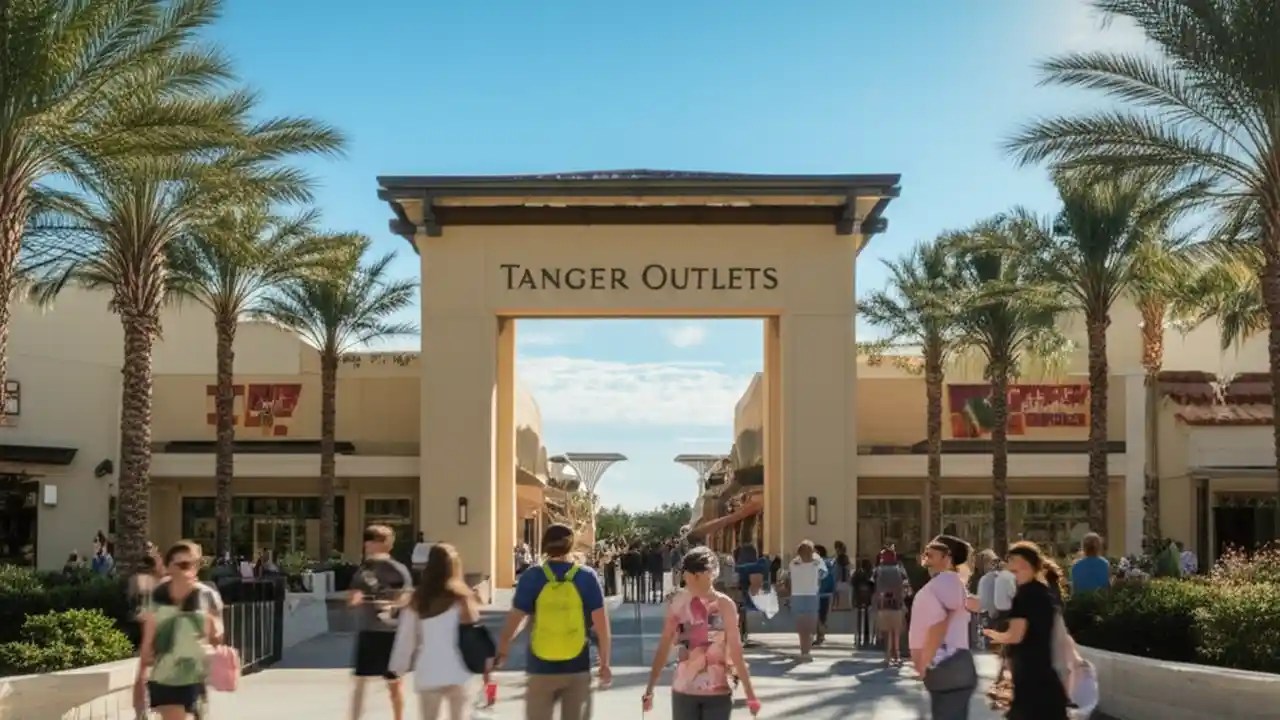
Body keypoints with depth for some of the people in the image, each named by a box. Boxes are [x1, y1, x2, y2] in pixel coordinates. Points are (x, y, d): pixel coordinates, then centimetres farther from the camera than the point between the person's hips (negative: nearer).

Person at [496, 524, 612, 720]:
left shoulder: (532, 577, -6)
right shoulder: (586, 577, -3)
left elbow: (514, 619, -2)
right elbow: (601, 624, -4)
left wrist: (502, 649, 16)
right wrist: (605, 663, 4)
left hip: (541, 668, -1)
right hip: (577, 667, 1)